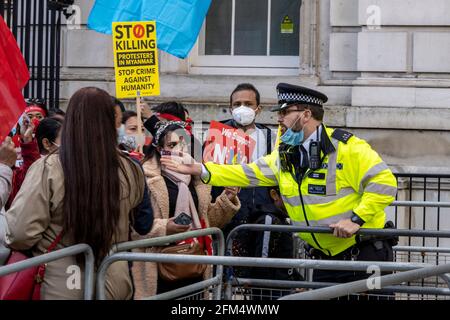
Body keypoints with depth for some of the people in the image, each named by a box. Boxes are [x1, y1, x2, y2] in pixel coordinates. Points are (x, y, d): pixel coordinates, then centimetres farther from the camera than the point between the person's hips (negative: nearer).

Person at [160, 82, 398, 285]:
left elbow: (384, 183, -20)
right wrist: (198, 170, 5)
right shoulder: (285, 155, 9)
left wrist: (356, 219, -27)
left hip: (365, 253, -7)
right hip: (326, 257, 7)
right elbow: (248, 174, 11)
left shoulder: (346, 147, -15)